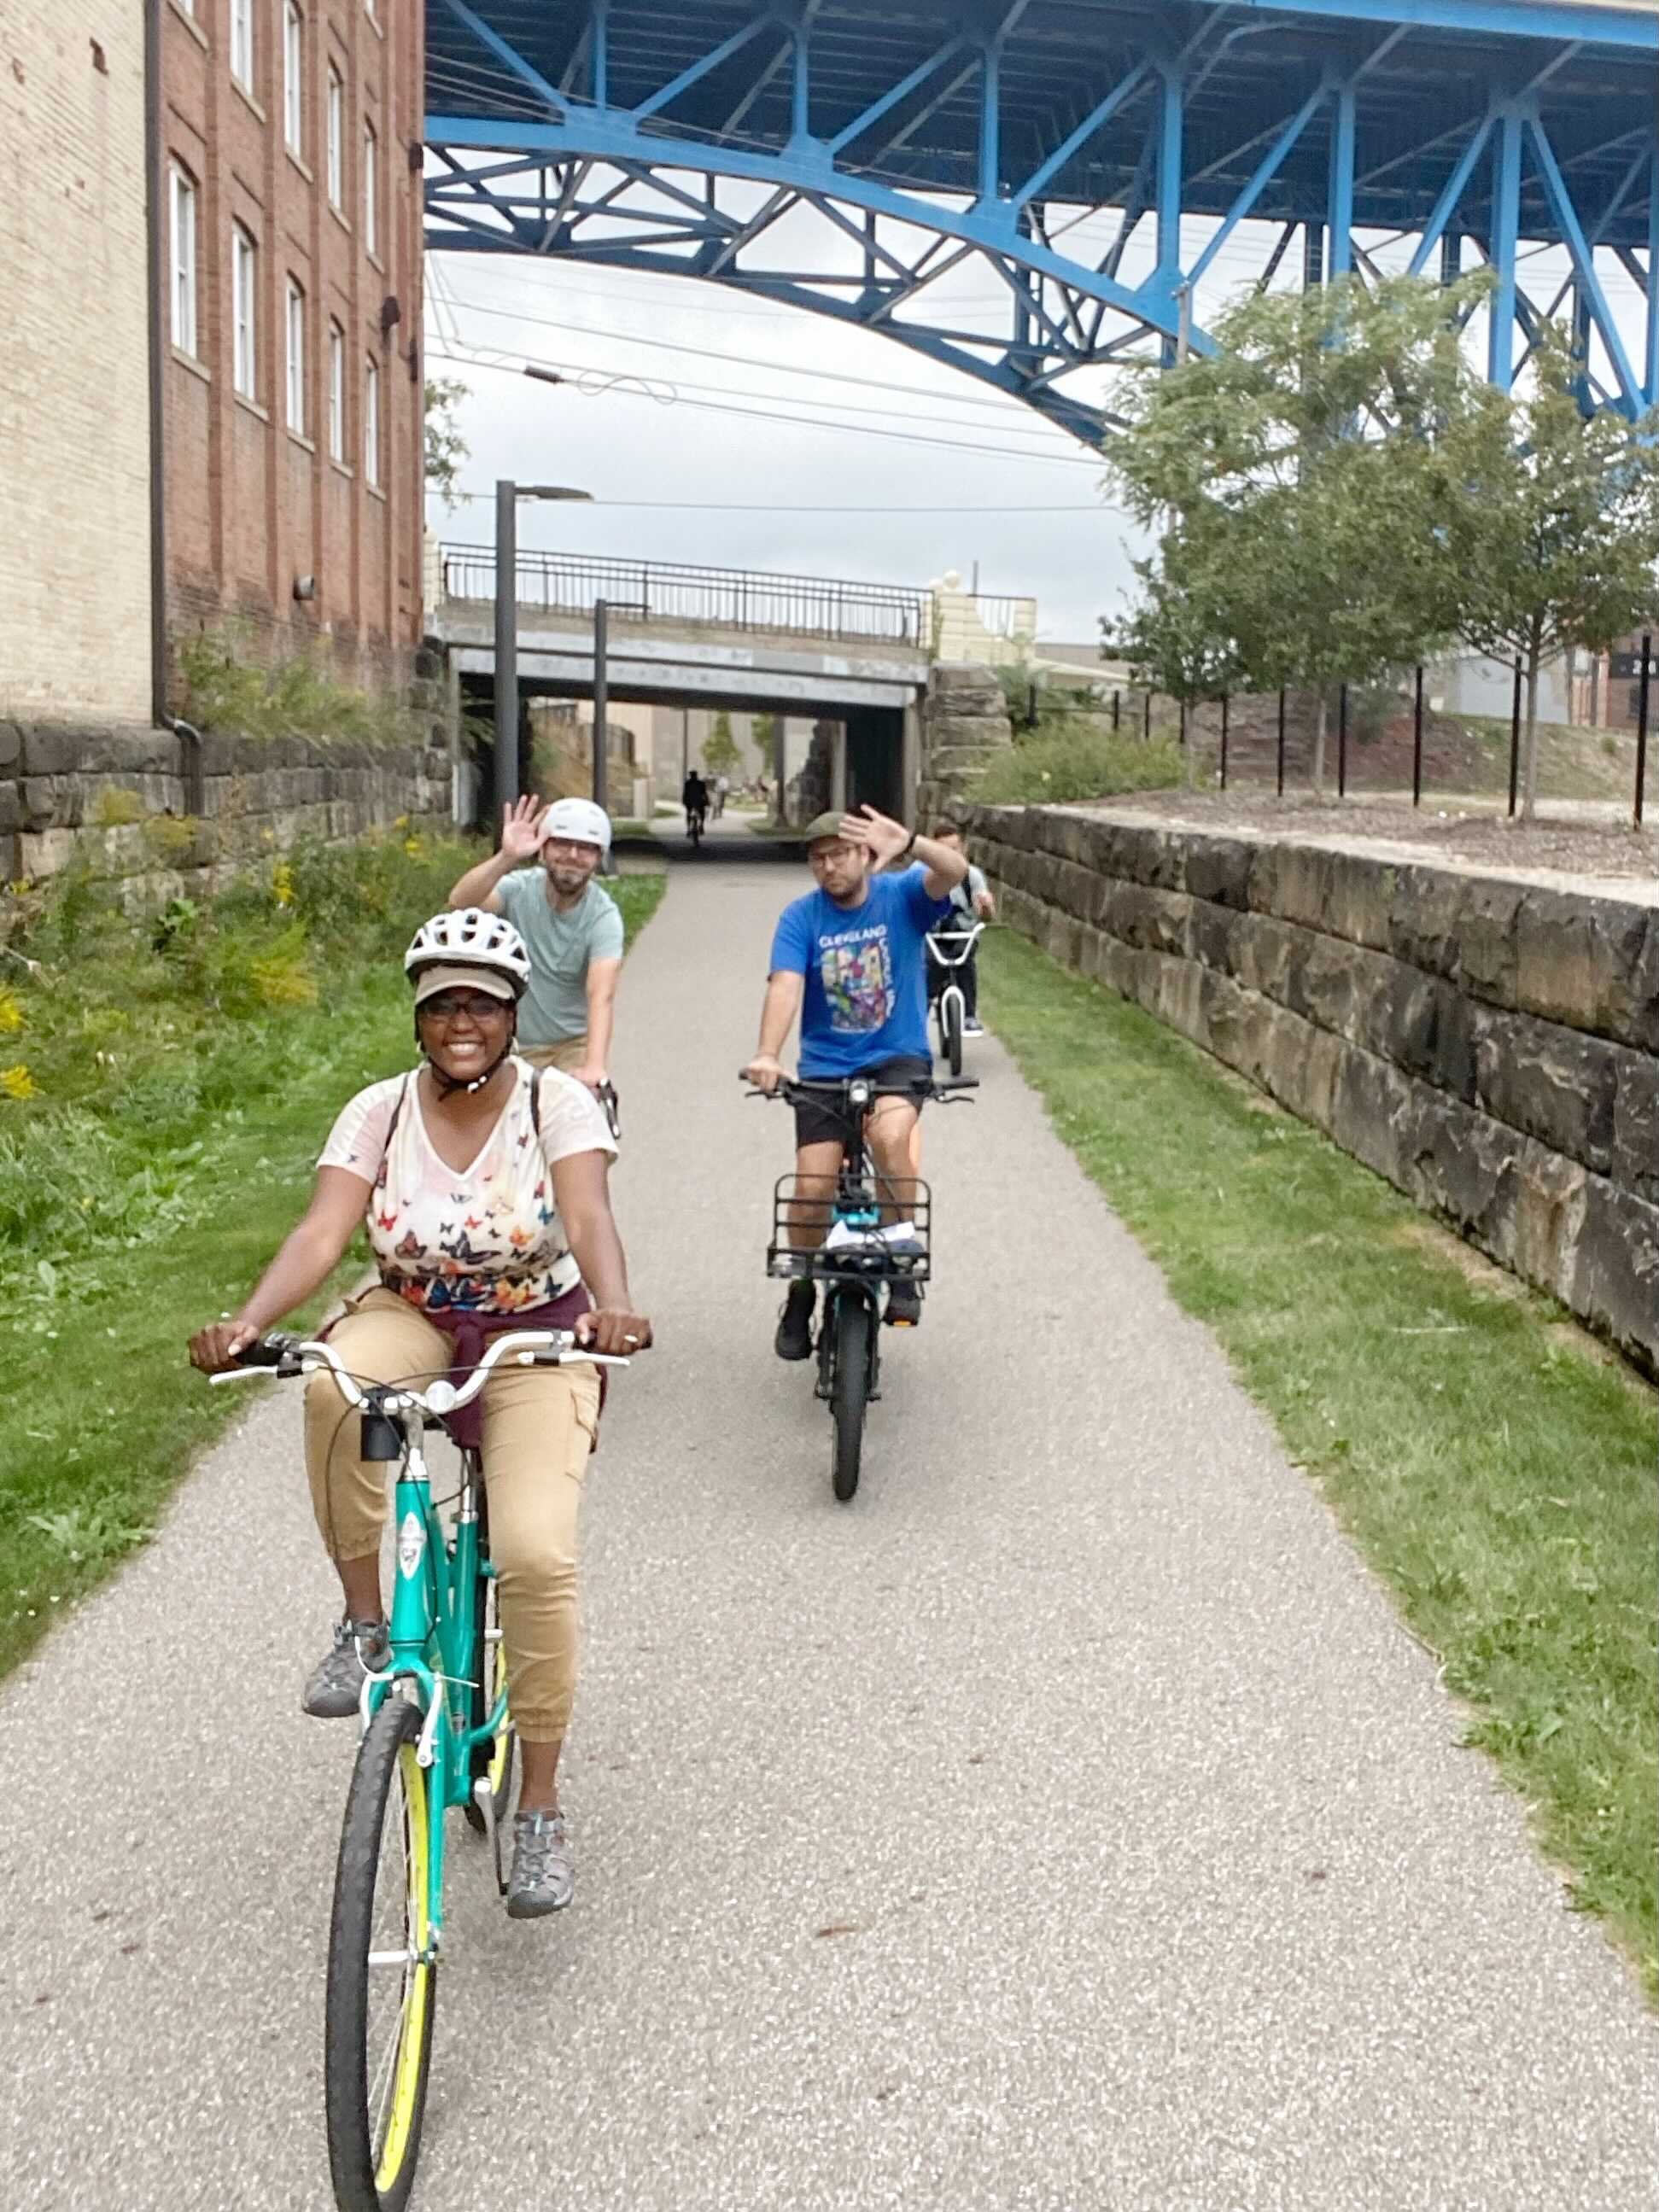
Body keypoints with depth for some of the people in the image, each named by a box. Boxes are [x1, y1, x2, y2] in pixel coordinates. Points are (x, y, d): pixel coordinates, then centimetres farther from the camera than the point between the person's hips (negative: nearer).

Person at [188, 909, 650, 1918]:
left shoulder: (557, 1101, -12)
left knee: (537, 1553, -22)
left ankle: (541, 1808, -3)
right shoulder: (380, 1111, -6)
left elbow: (589, 1217, -28)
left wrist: (614, 1308, -49)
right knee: (334, 1386, -35)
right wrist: (247, 1323, -37)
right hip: (412, 1320, 2)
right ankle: (363, 1623, -14)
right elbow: (322, 1232, -18)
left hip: (537, 1337, -2)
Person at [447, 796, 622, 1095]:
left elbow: (601, 995, -29)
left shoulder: (603, 915, -16)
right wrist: (506, 858, -49)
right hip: (510, 1045, 1)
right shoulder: (519, 889, -13)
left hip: (573, 1044, -1)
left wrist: (595, 1065, -45)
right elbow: (460, 902, -33)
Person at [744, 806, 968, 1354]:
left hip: (899, 1058, -1)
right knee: (812, 1187, -7)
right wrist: (767, 1055, -36)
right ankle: (801, 1295, 19)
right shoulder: (802, 917, -4)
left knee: (890, 1134, -32)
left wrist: (909, 843, -47)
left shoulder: (902, 897, -4)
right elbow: (785, 986, -18)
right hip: (825, 1066, 1)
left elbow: (954, 872, -25)